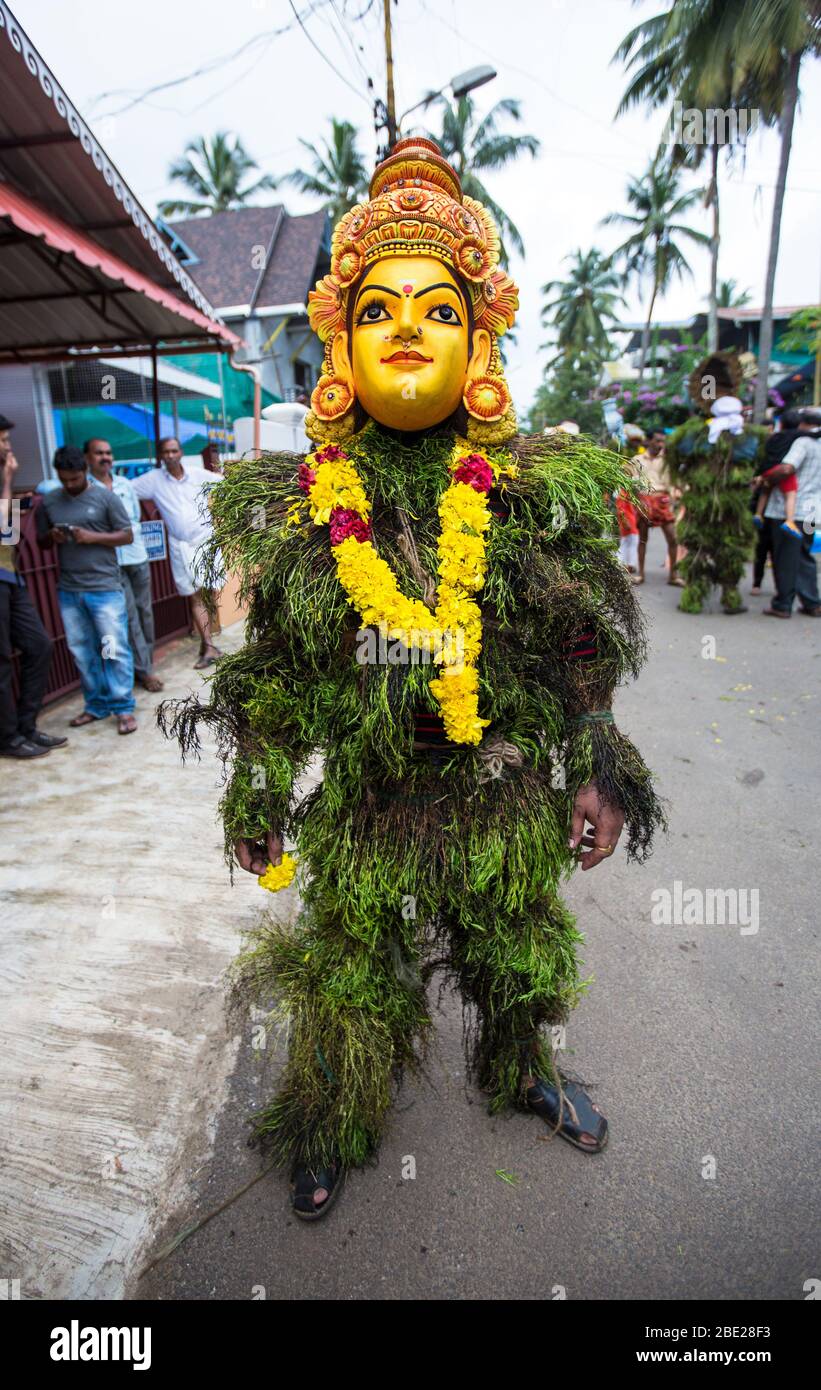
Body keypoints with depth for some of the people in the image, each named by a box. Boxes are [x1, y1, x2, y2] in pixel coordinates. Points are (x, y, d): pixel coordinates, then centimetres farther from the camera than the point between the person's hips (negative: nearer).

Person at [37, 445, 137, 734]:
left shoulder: (105, 497, -1)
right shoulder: (48, 502, 9)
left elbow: (127, 536, -1)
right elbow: (42, 542, 17)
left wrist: (93, 537, -14)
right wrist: (52, 537, -6)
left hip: (105, 588, -4)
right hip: (68, 591, 4)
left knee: (115, 650, -4)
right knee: (82, 651, 9)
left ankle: (123, 707, 5)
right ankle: (96, 704, 21)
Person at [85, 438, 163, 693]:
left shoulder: (125, 484, 13)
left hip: (137, 556, 5)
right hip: (109, 562, -5)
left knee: (144, 611, 9)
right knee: (129, 616, -4)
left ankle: (146, 662, 22)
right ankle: (144, 671, 2)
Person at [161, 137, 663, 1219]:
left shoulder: (538, 492, -7)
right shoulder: (297, 507, -8)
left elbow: (581, 661, 0)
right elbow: (274, 676, -1)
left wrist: (595, 778, 2)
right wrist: (257, 799, 4)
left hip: (509, 798, 2)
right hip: (364, 803, 0)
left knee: (519, 955, 25)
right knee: (351, 974, 20)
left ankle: (522, 1073, 61)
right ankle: (335, 1127, 53)